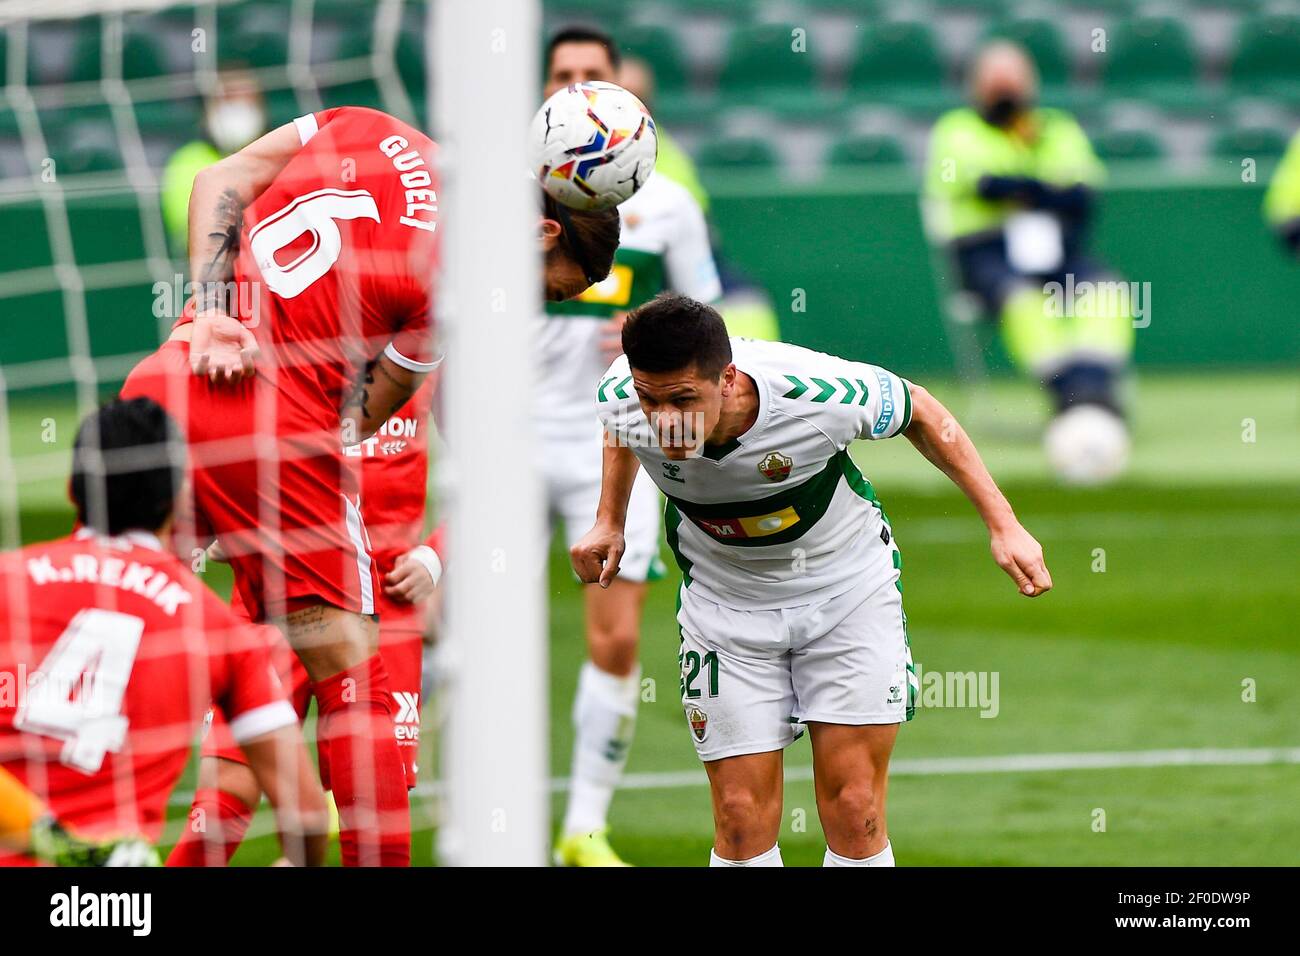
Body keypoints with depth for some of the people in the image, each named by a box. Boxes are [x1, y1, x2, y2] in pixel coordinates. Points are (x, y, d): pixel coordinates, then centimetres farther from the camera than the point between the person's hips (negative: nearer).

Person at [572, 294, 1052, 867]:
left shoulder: (821, 394, -34)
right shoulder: (621, 401, -24)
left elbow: (919, 413, -11)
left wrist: (1002, 523, -10)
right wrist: (610, 522, 4)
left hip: (848, 588, -2)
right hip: (725, 601, 2)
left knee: (854, 815, -8)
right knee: (741, 821, -6)